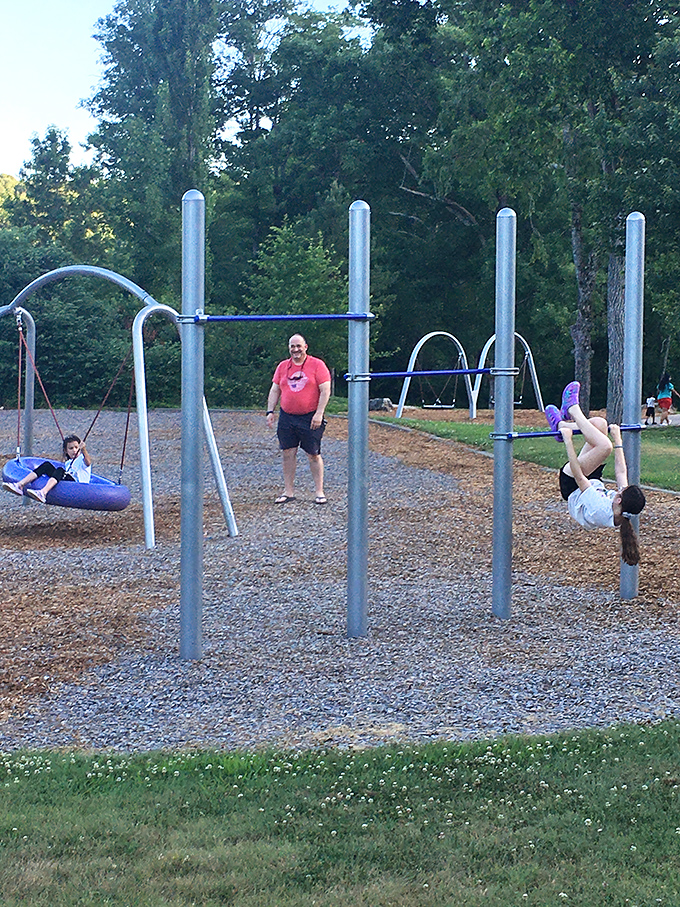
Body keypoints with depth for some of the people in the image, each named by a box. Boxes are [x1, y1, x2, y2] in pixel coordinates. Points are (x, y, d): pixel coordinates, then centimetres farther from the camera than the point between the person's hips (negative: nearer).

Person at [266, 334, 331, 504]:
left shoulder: (317, 365, -3)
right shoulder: (282, 367, 11)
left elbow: (325, 390, -7)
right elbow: (275, 390, 16)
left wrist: (319, 413, -15)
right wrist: (270, 411, 5)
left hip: (310, 418, -4)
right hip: (287, 418, 4)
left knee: (314, 455, 0)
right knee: (288, 454, 4)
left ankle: (319, 492, 8)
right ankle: (288, 492, 11)